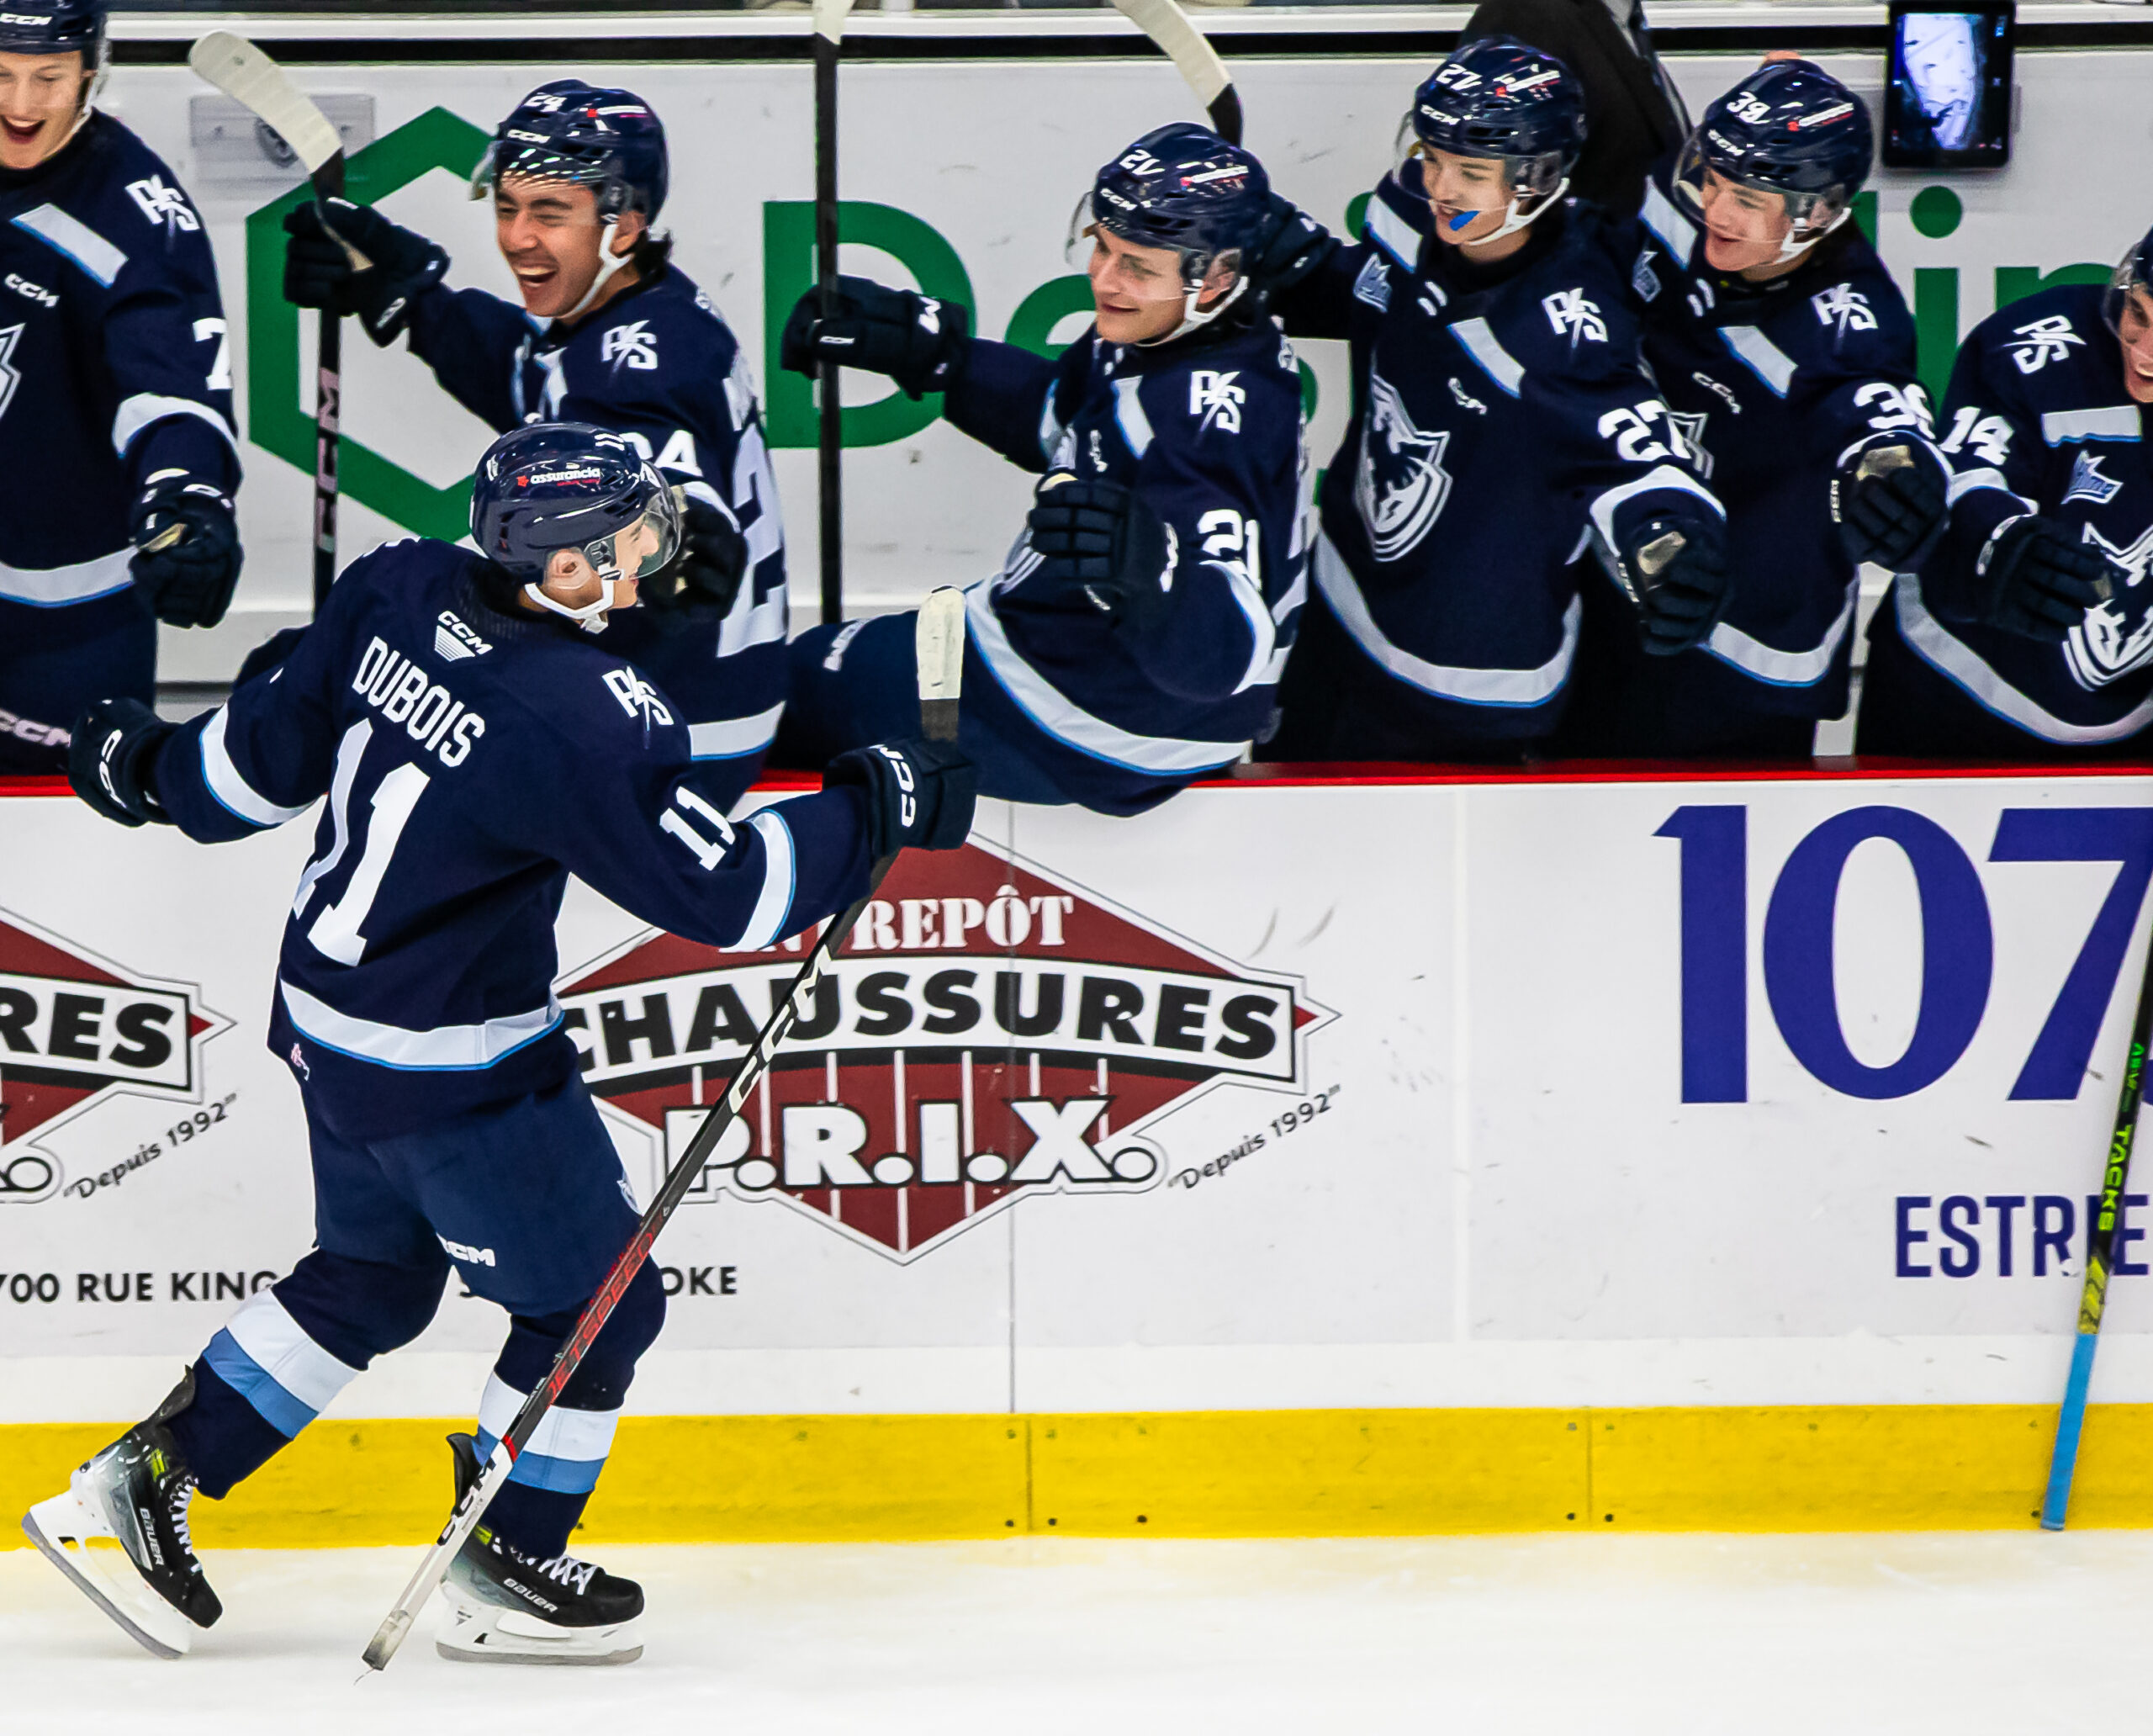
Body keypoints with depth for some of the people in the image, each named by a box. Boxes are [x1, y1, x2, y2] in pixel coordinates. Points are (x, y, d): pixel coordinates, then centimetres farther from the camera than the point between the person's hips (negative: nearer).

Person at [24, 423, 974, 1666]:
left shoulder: (398, 591, -7)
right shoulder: (587, 721, -29)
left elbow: (270, 748, 6)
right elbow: (724, 894, -25)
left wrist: (153, 767, 24)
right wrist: (880, 810, -15)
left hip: (329, 1020, 9)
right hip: (451, 1072, -9)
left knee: (375, 1275, 26)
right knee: (597, 1303, 10)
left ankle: (143, 1484, 29)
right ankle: (500, 1574, 22)